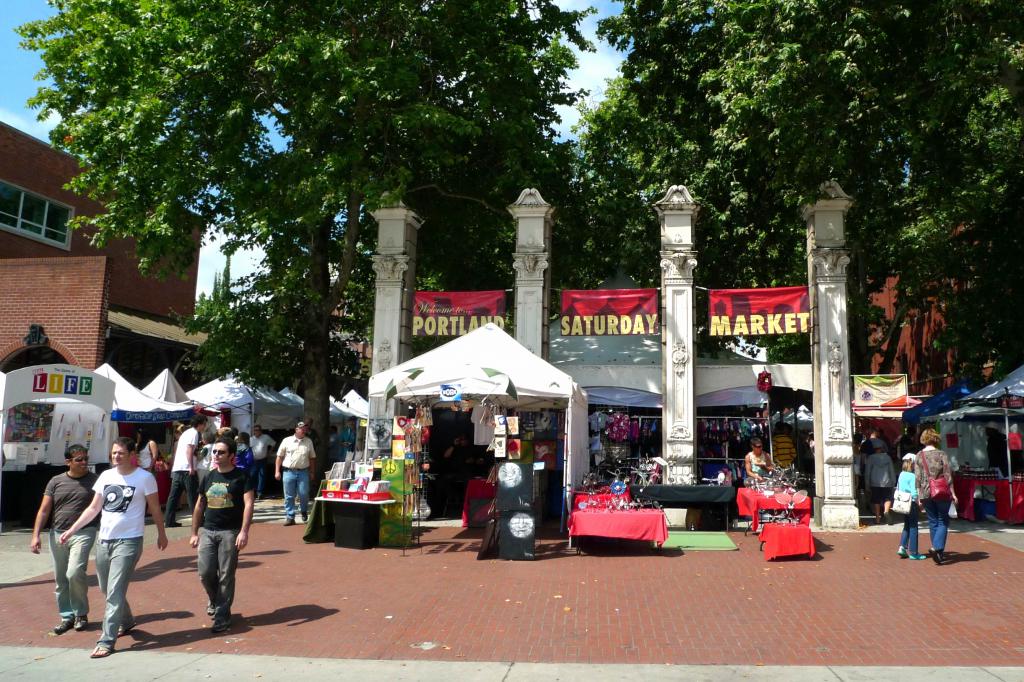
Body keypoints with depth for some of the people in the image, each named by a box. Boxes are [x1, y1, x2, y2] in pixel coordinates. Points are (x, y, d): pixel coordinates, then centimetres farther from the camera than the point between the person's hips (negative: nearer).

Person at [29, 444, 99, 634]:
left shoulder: (94, 480, 0)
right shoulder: (56, 481, 7)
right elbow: (44, 510, 7)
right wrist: (35, 535, 0)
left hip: (83, 534, -3)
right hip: (57, 534, 4)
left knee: (74, 573, -16)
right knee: (61, 579, 9)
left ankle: (81, 614, 4)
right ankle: (66, 617, 23)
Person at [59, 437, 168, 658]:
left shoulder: (144, 478, -8)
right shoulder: (106, 476, 6)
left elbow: (154, 508, 0)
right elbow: (93, 508, 13)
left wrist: (161, 534, 5)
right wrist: (72, 530, 8)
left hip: (128, 541, -6)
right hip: (104, 540, 6)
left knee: (115, 592, -9)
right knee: (107, 589, 17)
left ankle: (106, 642, -4)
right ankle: (126, 621, 40)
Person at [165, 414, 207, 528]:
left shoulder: (185, 432, 22)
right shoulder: (194, 433, -6)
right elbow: (189, 450, -17)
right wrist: (192, 467, -20)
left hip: (176, 468, 8)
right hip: (186, 469, -8)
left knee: (173, 496, 7)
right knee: (192, 496, -3)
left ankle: (169, 520, 7)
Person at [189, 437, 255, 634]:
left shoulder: (241, 477, -5)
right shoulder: (209, 476, 12)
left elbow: (248, 504, -12)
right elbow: (200, 506, 18)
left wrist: (244, 531, -21)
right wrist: (194, 533, 15)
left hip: (230, 532, -4)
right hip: (207, 531, 4)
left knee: (226, 576, -1)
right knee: (205, 573, 1)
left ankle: (222, 616, 11)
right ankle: (214, 599, 30)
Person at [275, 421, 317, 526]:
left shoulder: (309, 442, 9)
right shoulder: (287, 441, 3)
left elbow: (312, 458, 13)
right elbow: (280, 456, 5)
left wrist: (312, 472, 9)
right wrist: (277, 471, 0)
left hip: (303, 472, 1)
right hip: (289, 472, -1)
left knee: (304, 494, -2)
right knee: (289, 496, 3)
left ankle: (304, 511, 25)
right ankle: (290, 517, 11)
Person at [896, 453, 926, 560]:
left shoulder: (901, 474, 7)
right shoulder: (912, 476, -16)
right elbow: (914, 493, -19)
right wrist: (919, 506, -11)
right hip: (911, 504, -7)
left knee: (907, 526, 18)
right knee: (913, 527, 2)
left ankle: (902, 547, 9)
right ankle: (913, 553, 7)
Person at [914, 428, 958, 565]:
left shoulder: (919, 456, 2)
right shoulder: (941, 454, -6)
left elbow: (917, 477, 2)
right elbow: (948, 476, -6)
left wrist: (919, 495, 8)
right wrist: (953, 493, 0)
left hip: (926, 493, 3)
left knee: (933, 522, 12)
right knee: (943, 522, 5)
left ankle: (939, 553, 17)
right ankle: (937, 548, -14)